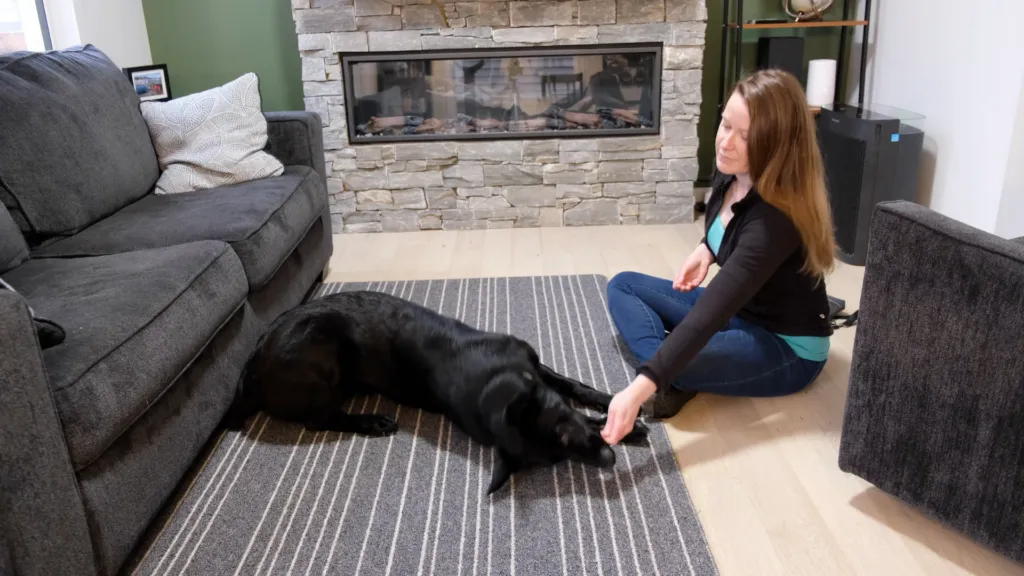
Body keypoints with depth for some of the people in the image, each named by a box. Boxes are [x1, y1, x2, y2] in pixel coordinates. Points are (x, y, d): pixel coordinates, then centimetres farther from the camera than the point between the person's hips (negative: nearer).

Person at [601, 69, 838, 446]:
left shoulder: (775, 217, -32)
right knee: (623, 285, 4)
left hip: (786, 348, -9)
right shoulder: (730, 174, -8)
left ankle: (675, 381, -3)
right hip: (739, 312, 9)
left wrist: (640, 387, -47)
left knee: (671, 364, -36)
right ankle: (666, 373, -16)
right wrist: (706, 250, -4)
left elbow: (709, 313, -41)